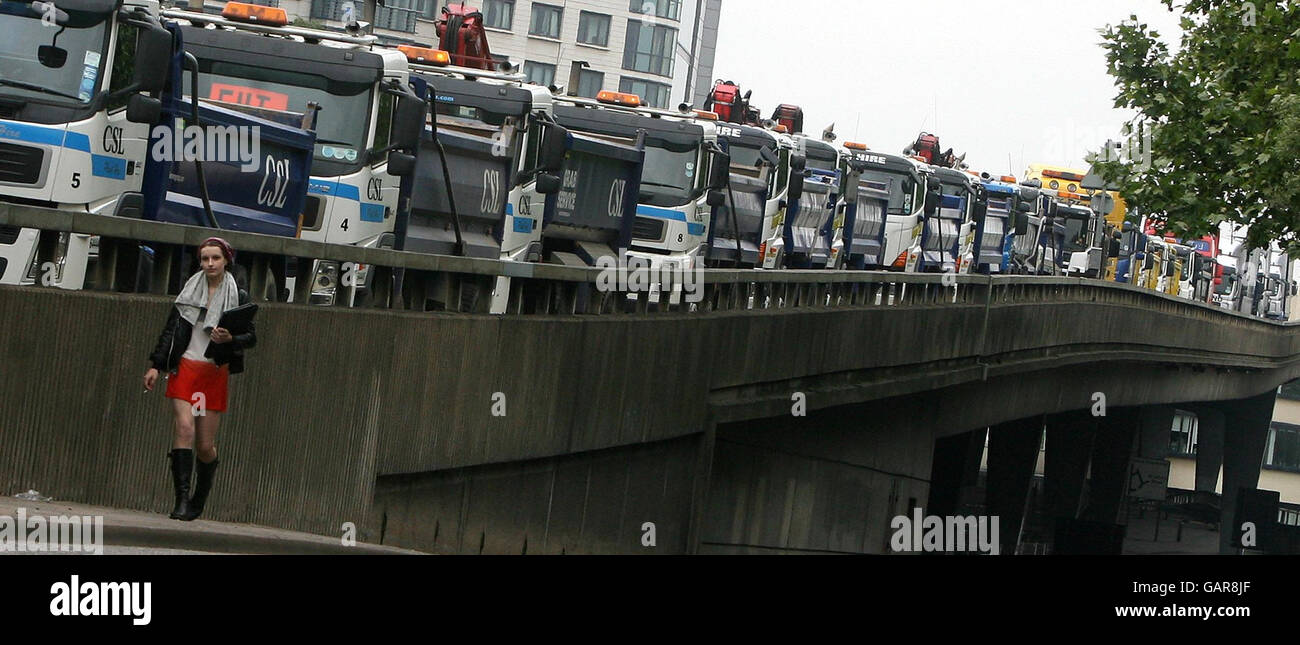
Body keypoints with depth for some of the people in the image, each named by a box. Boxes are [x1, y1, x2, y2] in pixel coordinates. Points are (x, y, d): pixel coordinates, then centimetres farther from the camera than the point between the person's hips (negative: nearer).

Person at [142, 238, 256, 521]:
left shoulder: (238, 296, 4)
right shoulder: (190, 290, 9)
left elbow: (251, 338, 2)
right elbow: (170, 330, 13)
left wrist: (230, 339, -19)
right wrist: (156, 365, 6)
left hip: (216, 371, -1)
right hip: (184, 366, 1)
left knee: (206, 444, 0)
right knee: (184, 427, -17)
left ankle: (198, 502, 21)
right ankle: (182, 499, -20)